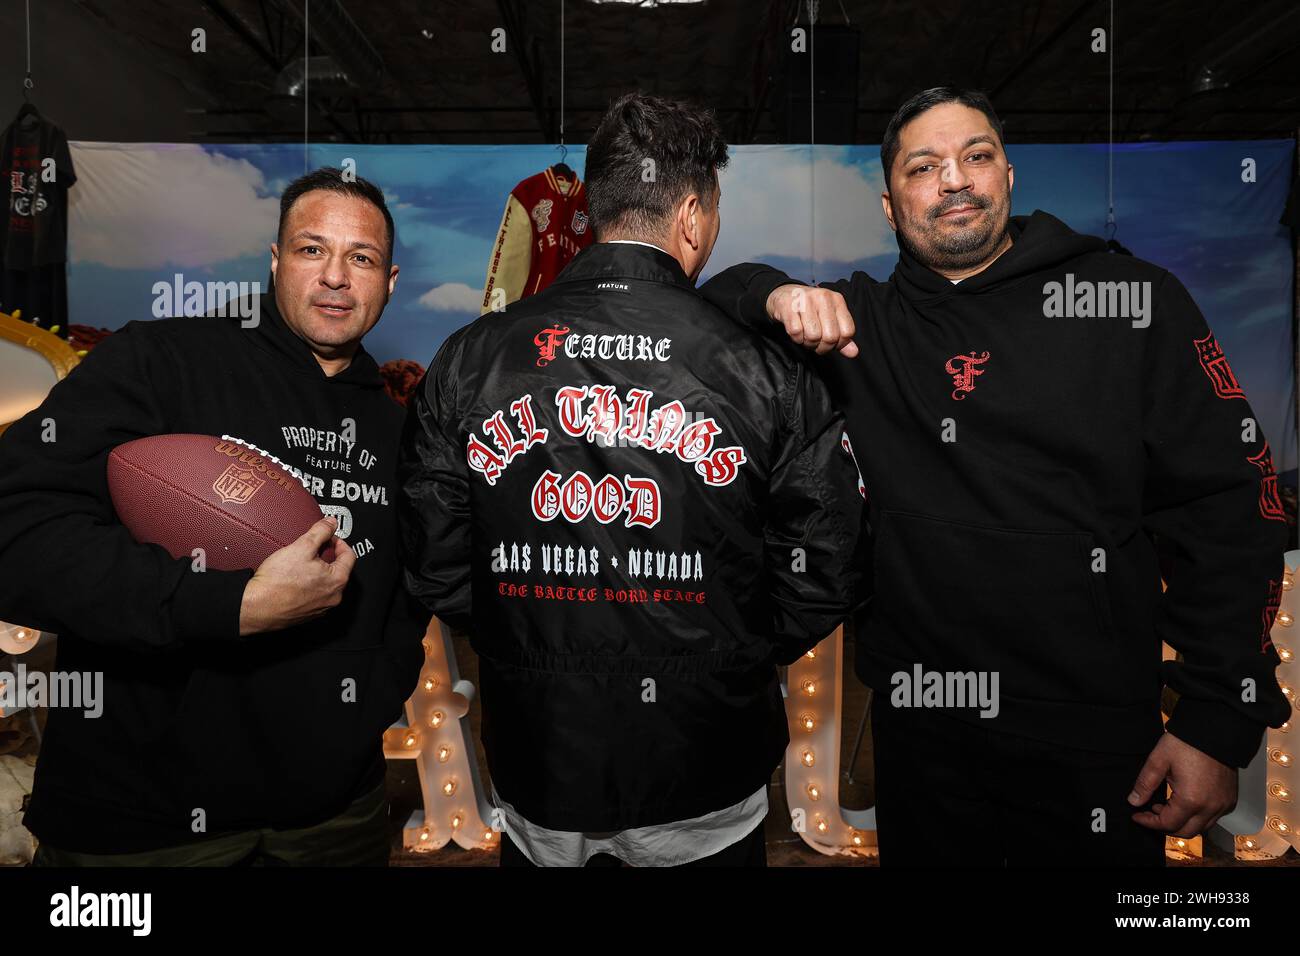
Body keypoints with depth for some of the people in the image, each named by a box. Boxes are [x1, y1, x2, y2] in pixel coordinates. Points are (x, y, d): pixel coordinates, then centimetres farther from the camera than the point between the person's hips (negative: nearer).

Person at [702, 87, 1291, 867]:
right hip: (917, 730, 3)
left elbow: (1228, 508, -5)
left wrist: (1219, 724, -8)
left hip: (1094, 741, -2)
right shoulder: (861, 320, 3)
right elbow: (716, 300, 7)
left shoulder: (1134, 303, -5)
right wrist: (779, 295, -16)